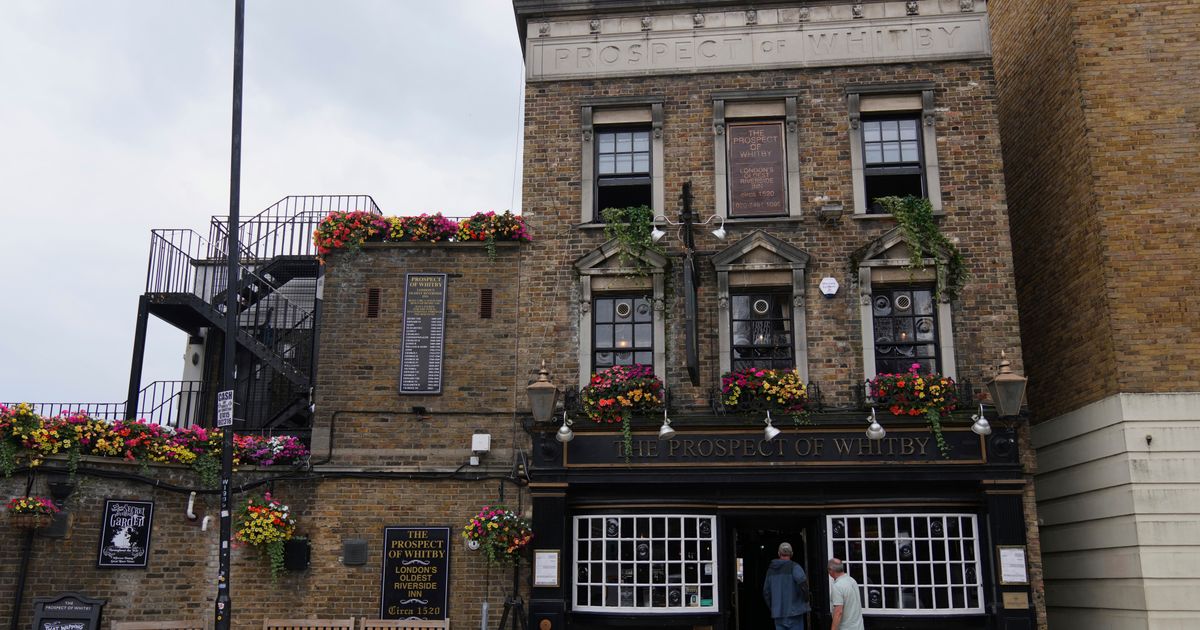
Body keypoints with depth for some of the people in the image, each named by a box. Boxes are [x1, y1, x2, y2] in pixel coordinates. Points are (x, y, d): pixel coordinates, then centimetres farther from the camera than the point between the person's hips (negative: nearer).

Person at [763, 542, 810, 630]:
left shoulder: (771, 569, 11)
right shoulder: (794, 567, -7)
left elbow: (766, 592, 13)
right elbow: (802, 581, -25)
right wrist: (806, 598, -10)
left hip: (778, 613, 5)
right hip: (793, 612, -5)